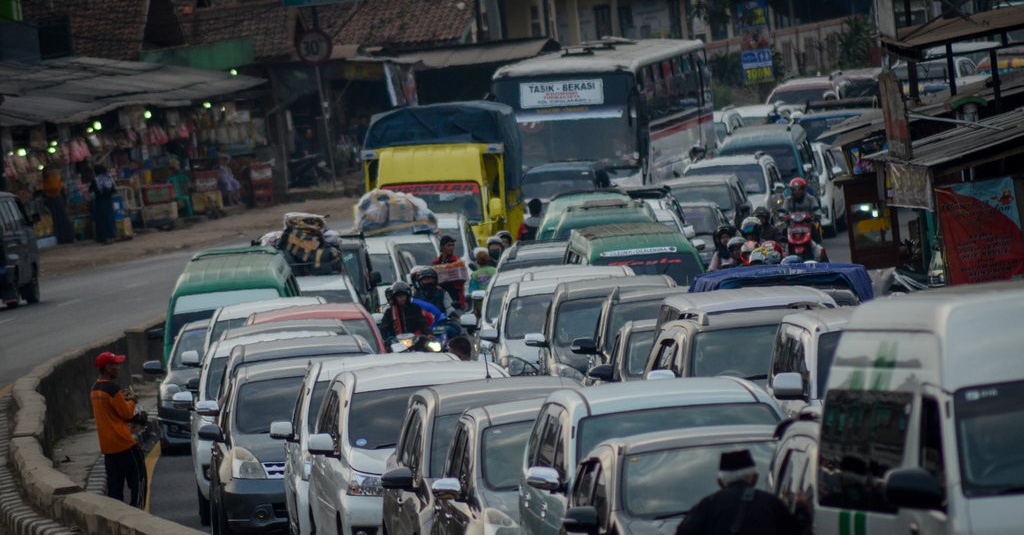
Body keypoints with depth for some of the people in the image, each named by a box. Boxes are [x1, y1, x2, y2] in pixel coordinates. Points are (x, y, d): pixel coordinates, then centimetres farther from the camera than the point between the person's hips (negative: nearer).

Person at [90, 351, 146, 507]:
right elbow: (126, 413, -13)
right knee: (138, 477, 1)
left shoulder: (95, 388, 10)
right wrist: (131, 400, 4)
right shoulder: (112, 388, -17)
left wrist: (123, 398, 9)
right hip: (123, 442, -8)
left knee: (114, 483, 9)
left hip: (106, 445, 8)